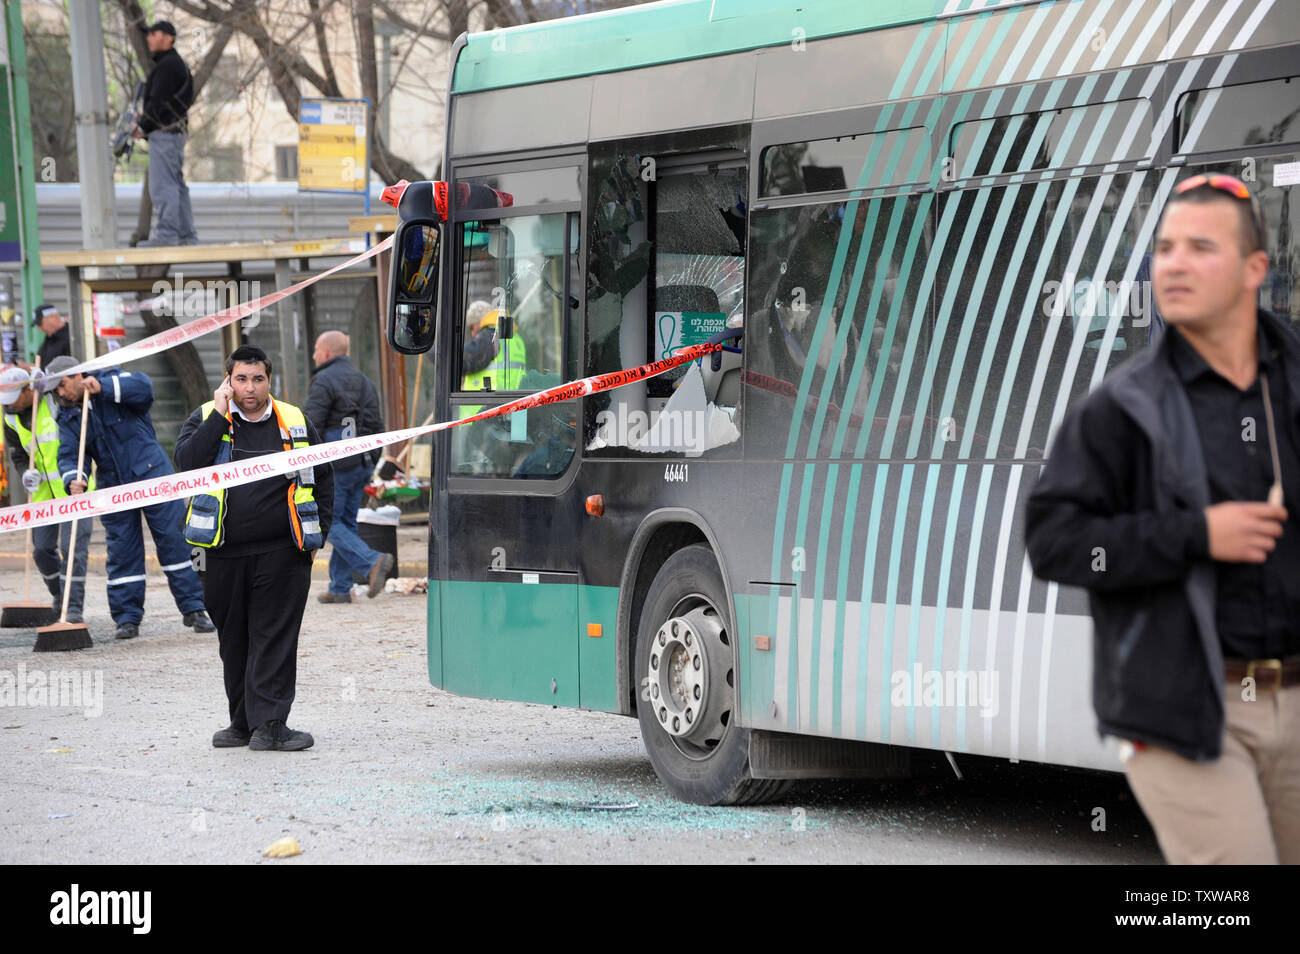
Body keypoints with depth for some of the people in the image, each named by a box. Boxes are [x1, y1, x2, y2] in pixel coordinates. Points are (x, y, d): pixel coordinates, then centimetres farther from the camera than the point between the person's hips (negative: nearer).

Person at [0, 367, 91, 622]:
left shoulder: (55, 400, -13)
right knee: (42, 549, 7)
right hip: (44, 492, 6)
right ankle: (60, 596, 29)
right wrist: (27, 473, -7)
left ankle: (74, 606, -9)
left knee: (72, 547, -12)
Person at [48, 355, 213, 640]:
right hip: (113, 486, 4)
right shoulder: (67, 418, 6)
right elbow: (68, 455, -5)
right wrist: (73, 479, -26)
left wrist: (101, 387, -29)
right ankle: (127, 618, 7)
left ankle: (193, 609, 1)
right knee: (122, 551, 2)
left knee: (173, 540, -4)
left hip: (150, 474, -4)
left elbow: (143, 386, -25)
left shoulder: (112, 381, -5)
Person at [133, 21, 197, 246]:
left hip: (164, 132, -11)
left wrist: (142, 126, -8)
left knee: (162, 186, -12)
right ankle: (187, 234, 13)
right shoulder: (177, 64, 20)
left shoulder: (167, 66, -13)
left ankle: (166, 234, -15)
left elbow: (158, 102, -18)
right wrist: (144, 120, 13)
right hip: (176, 132, 11)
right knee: (176, 184, 12)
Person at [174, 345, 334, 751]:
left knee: (275, 638, -5)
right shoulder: (207, 418, 6)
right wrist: (220, 415, -13)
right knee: (233, 640, 9)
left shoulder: (295, 422, 7)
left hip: (280, 554, -1)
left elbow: (323, 478, 15)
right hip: (224, 554, 1)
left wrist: (316, 535, 8)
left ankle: (269, 724, -6)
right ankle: (243, 722, 20)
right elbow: (187, 461, -13)